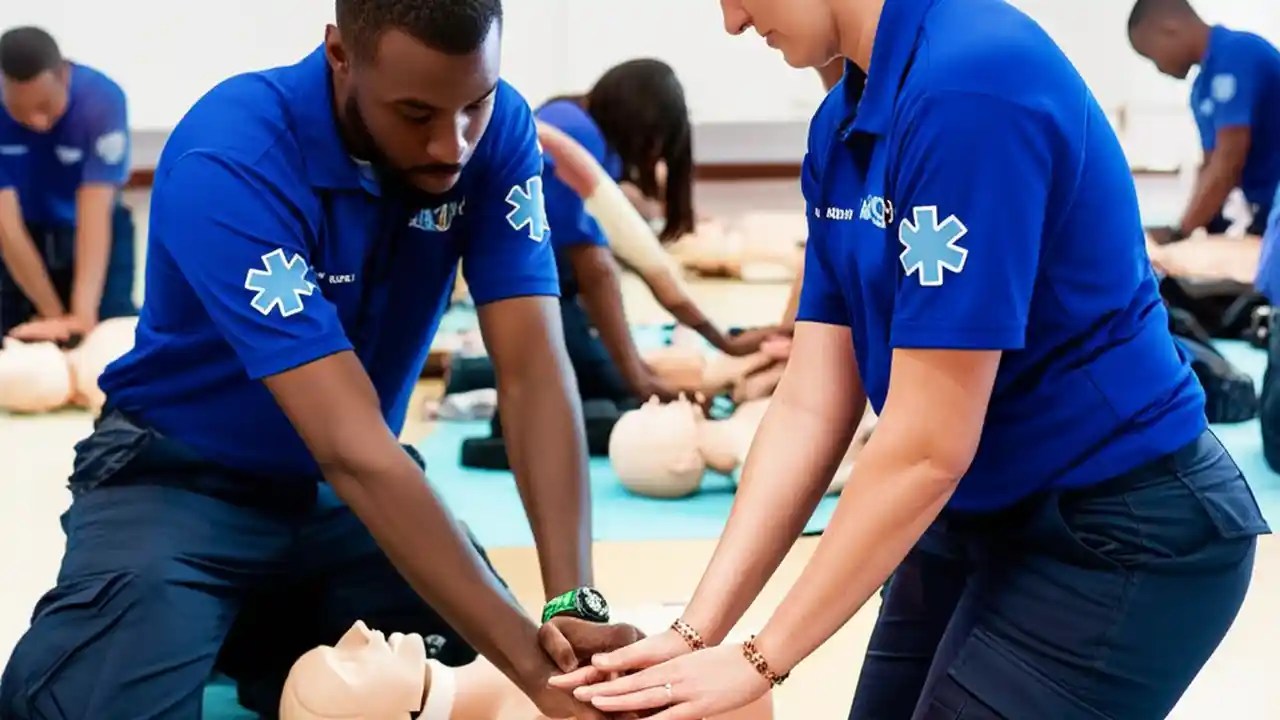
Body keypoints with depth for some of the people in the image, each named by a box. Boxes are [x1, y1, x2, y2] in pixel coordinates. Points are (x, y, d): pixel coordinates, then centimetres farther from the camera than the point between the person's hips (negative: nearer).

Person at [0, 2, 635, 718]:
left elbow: (535, 373, -20)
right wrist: (532, 662, -41)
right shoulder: (229, 158, -30)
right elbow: (351, 447, -37)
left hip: (343, 491, 5)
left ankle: (271, 638, 14)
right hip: (187, 478, -5)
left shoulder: (497, 129, -15)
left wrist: (573, 604, -34)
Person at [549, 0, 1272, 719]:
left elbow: (927, 446, -25)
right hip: (978, 519, 7)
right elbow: (809, 408, 0)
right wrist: (696, 631, -6)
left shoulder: (971, 84, -26)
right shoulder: (843, 123, 1)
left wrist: (760, 660, -16)